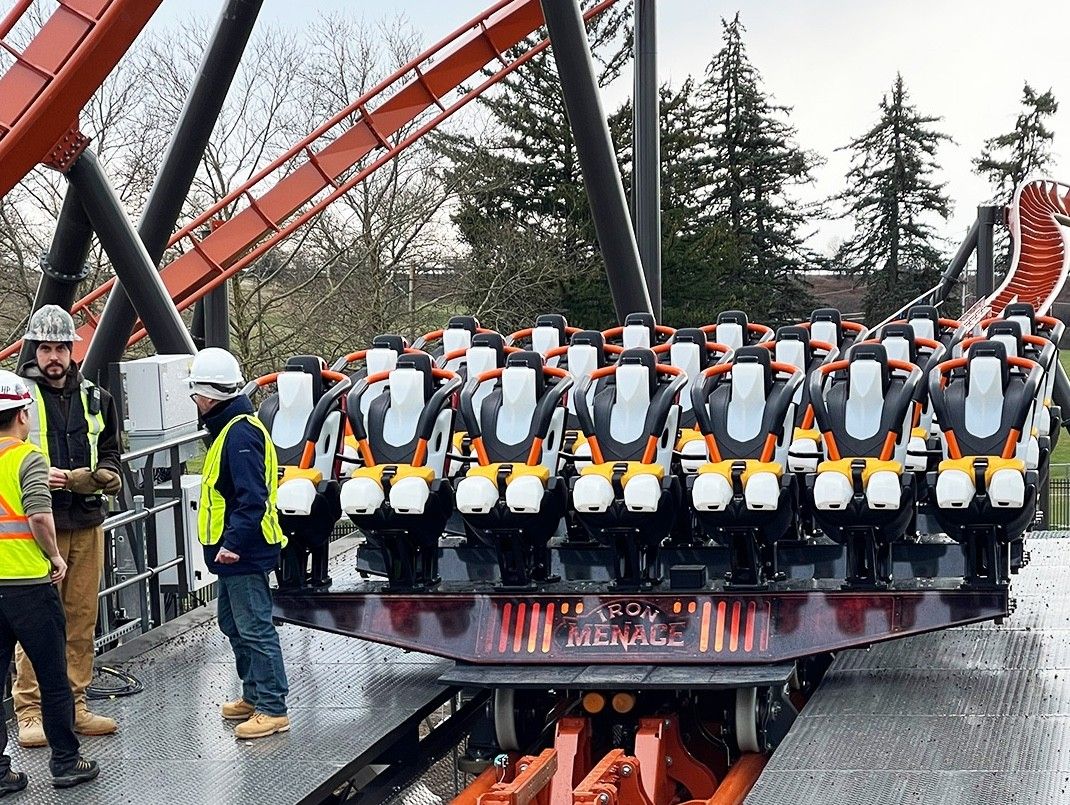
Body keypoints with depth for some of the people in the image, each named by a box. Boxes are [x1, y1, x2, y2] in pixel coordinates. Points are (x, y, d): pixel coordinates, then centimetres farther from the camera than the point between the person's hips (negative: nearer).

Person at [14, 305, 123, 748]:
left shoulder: (95, 398, 13)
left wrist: (106, 474, 0)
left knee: (82, 618, 9)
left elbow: (109, 450, 22)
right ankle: (30, 710, 0)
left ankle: (75, 704, 17)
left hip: (87, 523, 5)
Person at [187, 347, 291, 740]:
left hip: (243, 553, -11)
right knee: (233, 624, 19)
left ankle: (273, 709, -5)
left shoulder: (240, 432, -19)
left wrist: (234, 542, -29)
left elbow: (252, 497, -26)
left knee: (254, 627, -8)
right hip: (236, 550, 11)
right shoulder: (230, 427, 15)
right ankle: (254, 695, 30)